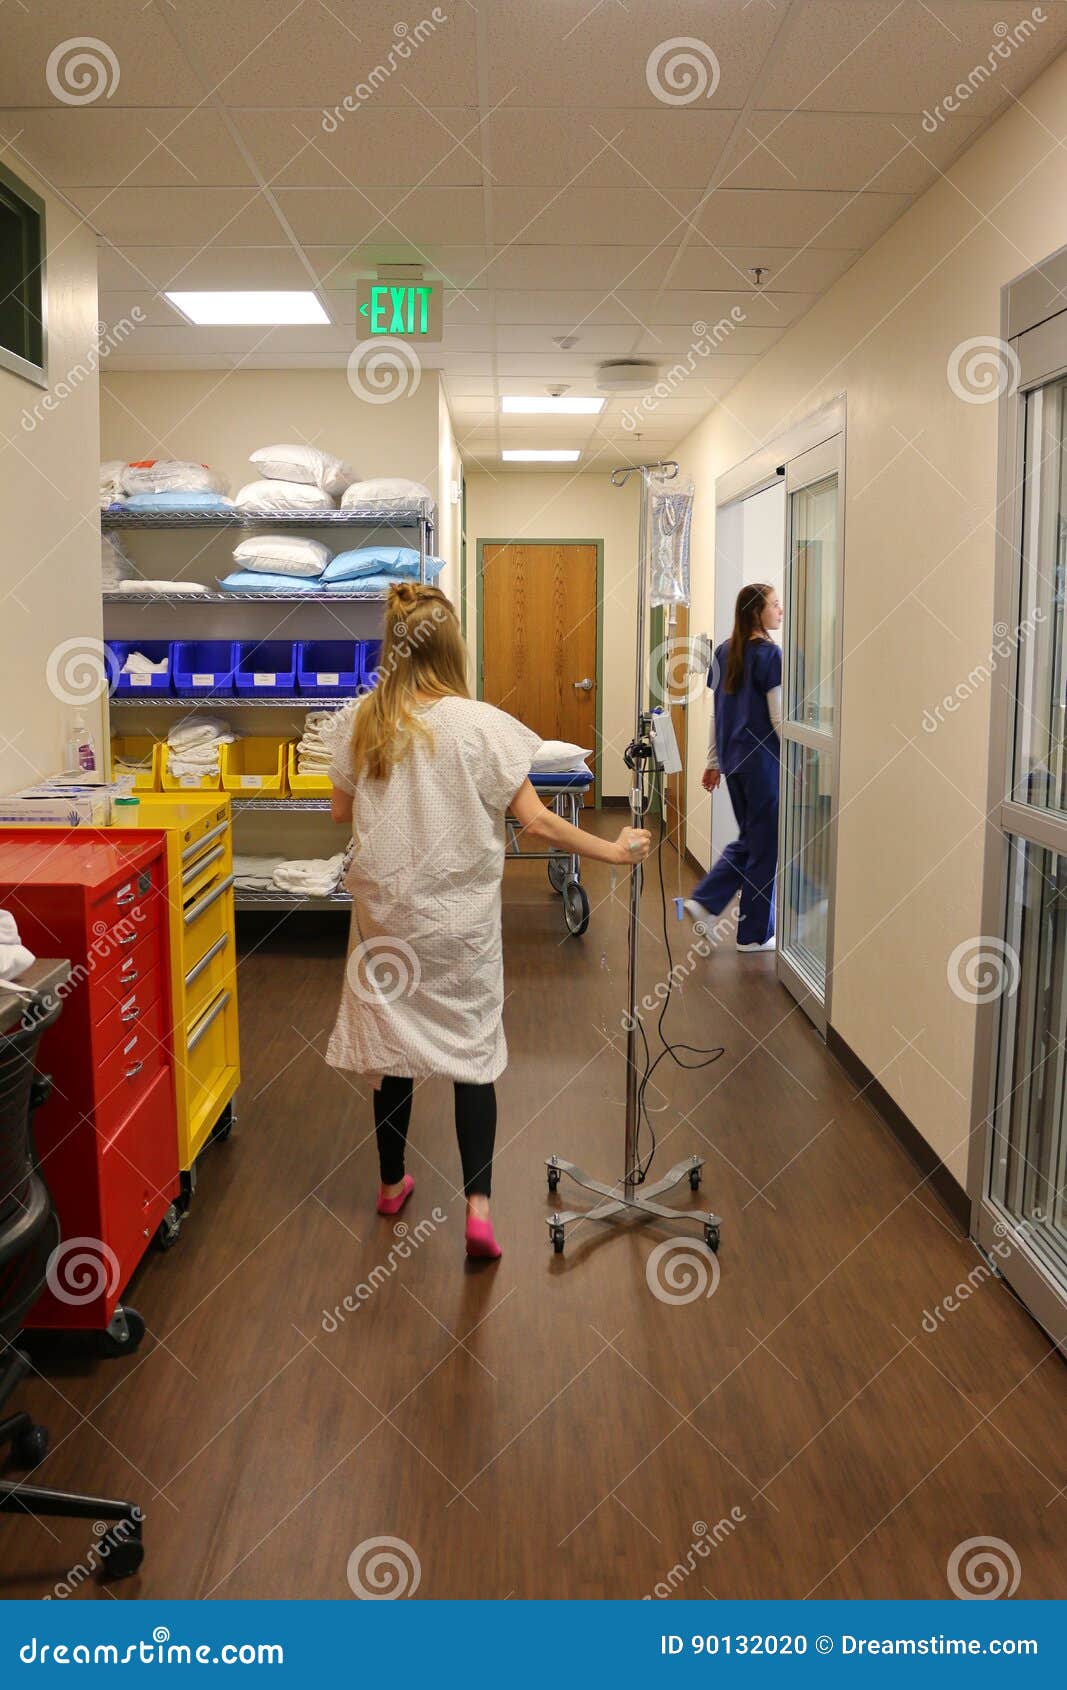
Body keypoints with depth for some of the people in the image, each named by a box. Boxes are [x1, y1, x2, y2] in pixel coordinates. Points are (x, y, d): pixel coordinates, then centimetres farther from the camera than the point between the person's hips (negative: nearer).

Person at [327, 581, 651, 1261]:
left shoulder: (365, 722, -4)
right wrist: (614, 849, -4)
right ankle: (478, 1205, -1)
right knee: (473, 1052, 6)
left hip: (386, 909, 3)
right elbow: (537, 821, -15)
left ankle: (392, 1183, 32)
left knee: (394, 1047, 16)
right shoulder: (482, 724, -14)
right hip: (461, 917, -3)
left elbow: (341, 810, 7)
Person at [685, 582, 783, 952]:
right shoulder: (769, 653, -13)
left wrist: (713, 761, 18)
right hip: (763, 761, -7)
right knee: (765, 846, 3)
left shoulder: (725, 652, 9)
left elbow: (716, 713, 13)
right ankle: (755, 933, 11)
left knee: (748, 839, 21)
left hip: (733, 760, 8)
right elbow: (778, 718, -14)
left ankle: (704, 900, 13)